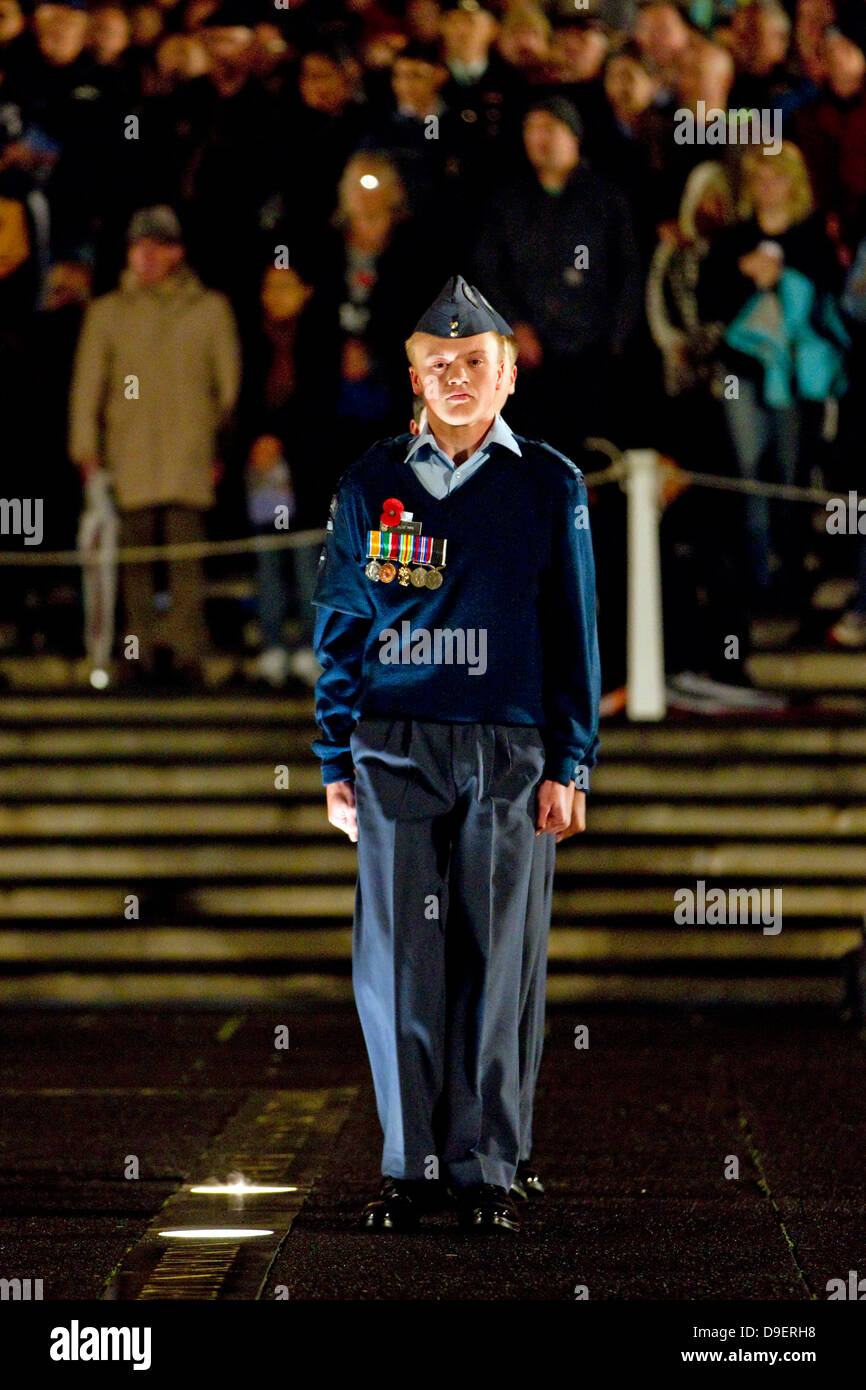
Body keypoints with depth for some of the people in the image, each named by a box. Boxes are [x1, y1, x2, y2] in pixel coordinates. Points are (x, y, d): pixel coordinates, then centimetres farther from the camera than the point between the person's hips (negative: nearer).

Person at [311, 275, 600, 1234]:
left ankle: (486, 1167, 7)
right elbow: (339, 626, 11)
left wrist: (564, 767, 1)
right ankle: (410, 1164, 4)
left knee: (492, 959, 1)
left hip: (506, 750, 0)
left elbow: (572, 635, 8)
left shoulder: (549, 486, 7)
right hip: (393, 749, 1)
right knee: (398, 959, -3)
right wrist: (335, 764, 6)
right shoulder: (372, 484, 9)